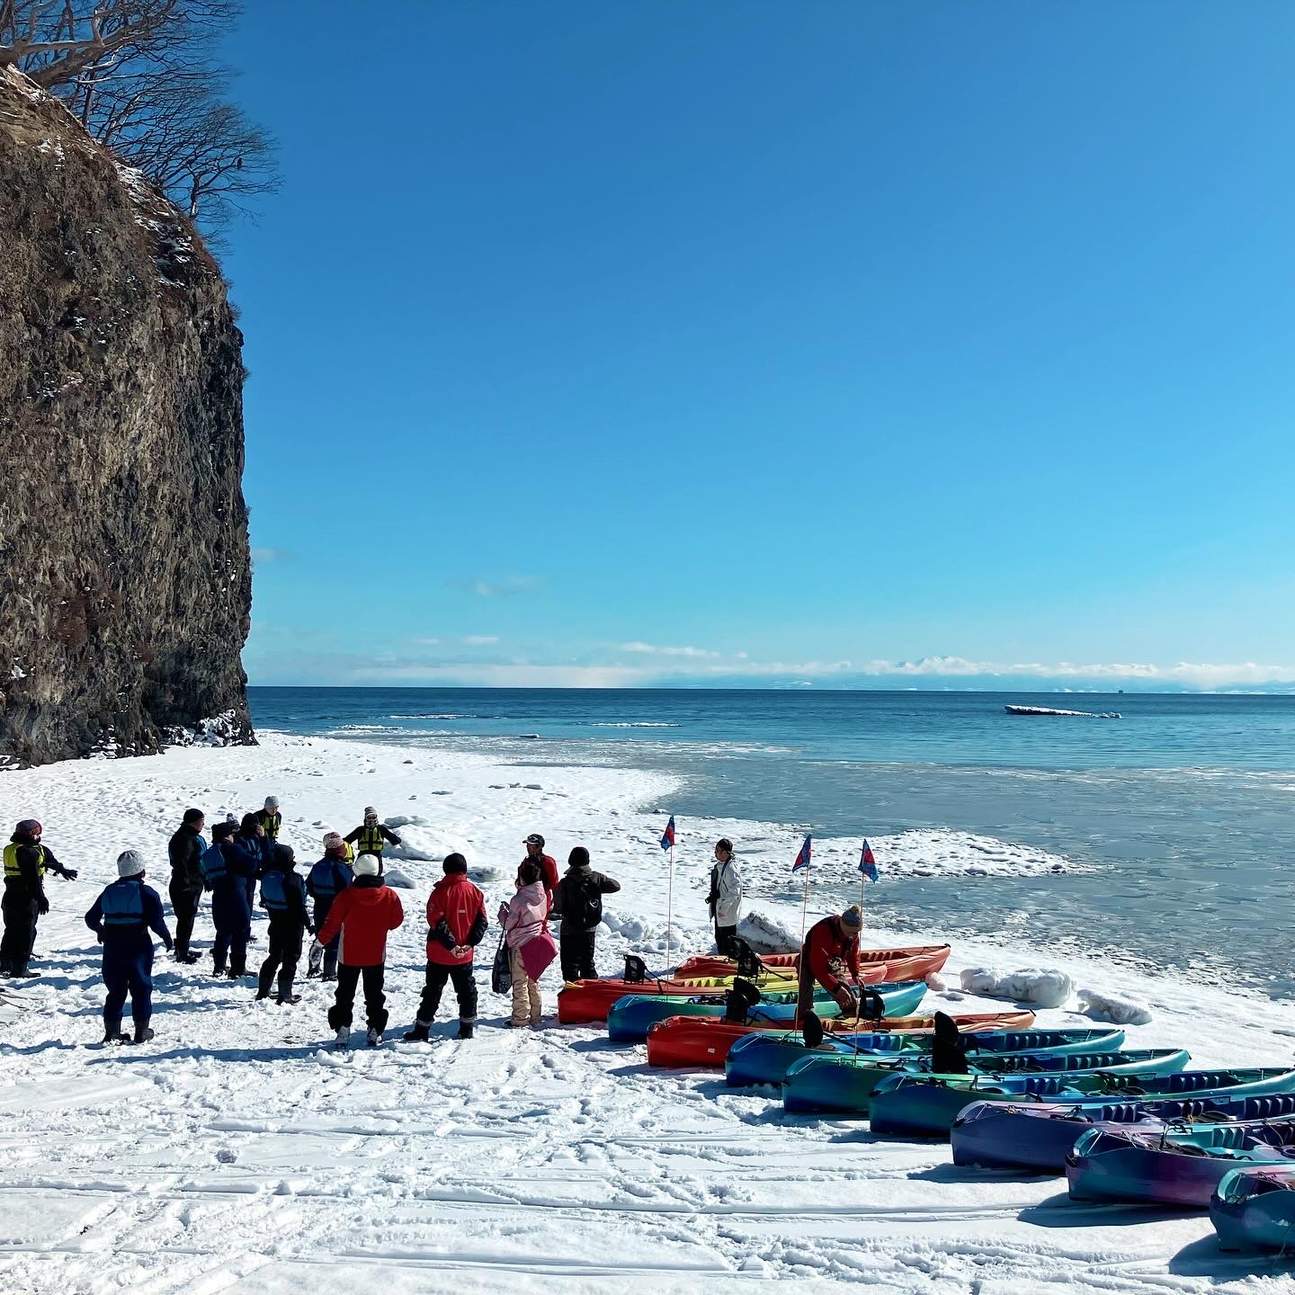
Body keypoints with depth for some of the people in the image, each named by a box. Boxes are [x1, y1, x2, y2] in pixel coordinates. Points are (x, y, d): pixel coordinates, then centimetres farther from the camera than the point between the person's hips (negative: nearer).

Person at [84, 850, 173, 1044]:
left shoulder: (109, 891, 6)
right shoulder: (147, 893, -9)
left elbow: (91, 918, 12)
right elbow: (157, 922, -17)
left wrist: (101, 930, 31)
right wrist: (166, 937, 1)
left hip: (112, 948, 4)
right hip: (138, 947, -4)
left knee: (115, 990, 12)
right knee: (141, 988, 7)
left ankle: (111, 1032, 10)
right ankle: (141, 1031, 8)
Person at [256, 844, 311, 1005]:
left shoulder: (267, 875, -2)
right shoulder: (292, 878, -24)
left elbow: (265, 898, 11)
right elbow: (299, 905, -22)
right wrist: (308, 924, -13)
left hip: (275, 923, 7)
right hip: (293, 925, -7)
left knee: (274, 957, 20)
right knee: (290, 959, 4)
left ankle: (263, 991, 25)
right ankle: (285, 995, 5)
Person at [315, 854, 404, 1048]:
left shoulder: (346, 895, -15)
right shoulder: (389, 895, -11)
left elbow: (332, 923, -10)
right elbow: (396, 920, 1)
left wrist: (320, 941, 3)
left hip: (349, 955, -1)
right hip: (376, 955, 1)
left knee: (345, 993, 12)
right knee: (374, 994, 14)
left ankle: (342, 1030, 8)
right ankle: (375, 1032, 13)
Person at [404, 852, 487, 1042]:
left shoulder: (441, 891, -12)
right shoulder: (474, 892, 0)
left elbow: (437, 922, -18)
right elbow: (482, 921, -1)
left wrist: (451, 945, -17)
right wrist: (470, 943, -6)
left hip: (440, 954, -3)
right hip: (465, 955, 3)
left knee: (432, 992, 5)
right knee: (467, 990, 15)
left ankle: (421, 1030, 7)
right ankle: (467, 1029, 19)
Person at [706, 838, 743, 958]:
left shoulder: (730, 868, -20)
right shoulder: (718, 866, 9)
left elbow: (734, 891, -23)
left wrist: (724, 907, -22)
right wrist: (712, 896, 11)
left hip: (727, 912, -10)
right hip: (718, 909, 10)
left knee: (728, 938, -2)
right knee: (719, 938, 19)